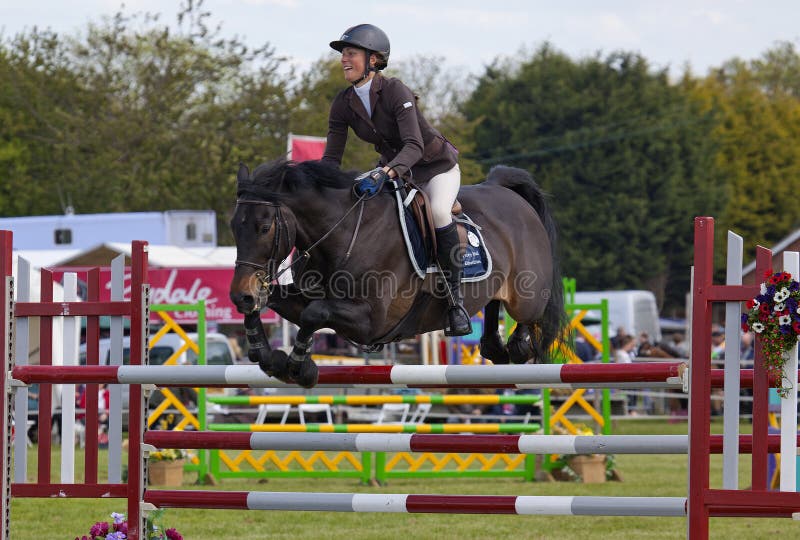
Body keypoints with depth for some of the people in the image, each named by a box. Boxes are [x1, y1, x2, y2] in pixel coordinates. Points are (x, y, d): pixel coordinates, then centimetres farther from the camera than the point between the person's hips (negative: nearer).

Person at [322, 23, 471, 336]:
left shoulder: (395, 91, -27)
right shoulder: (343, 104, -9)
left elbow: (414, 146, -37)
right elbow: (332, 157, -6)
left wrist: (385, 173, -54)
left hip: (436, 165, -7)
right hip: (393, 167, 7)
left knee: (438, 211, -34)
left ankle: (455, 298, -23)